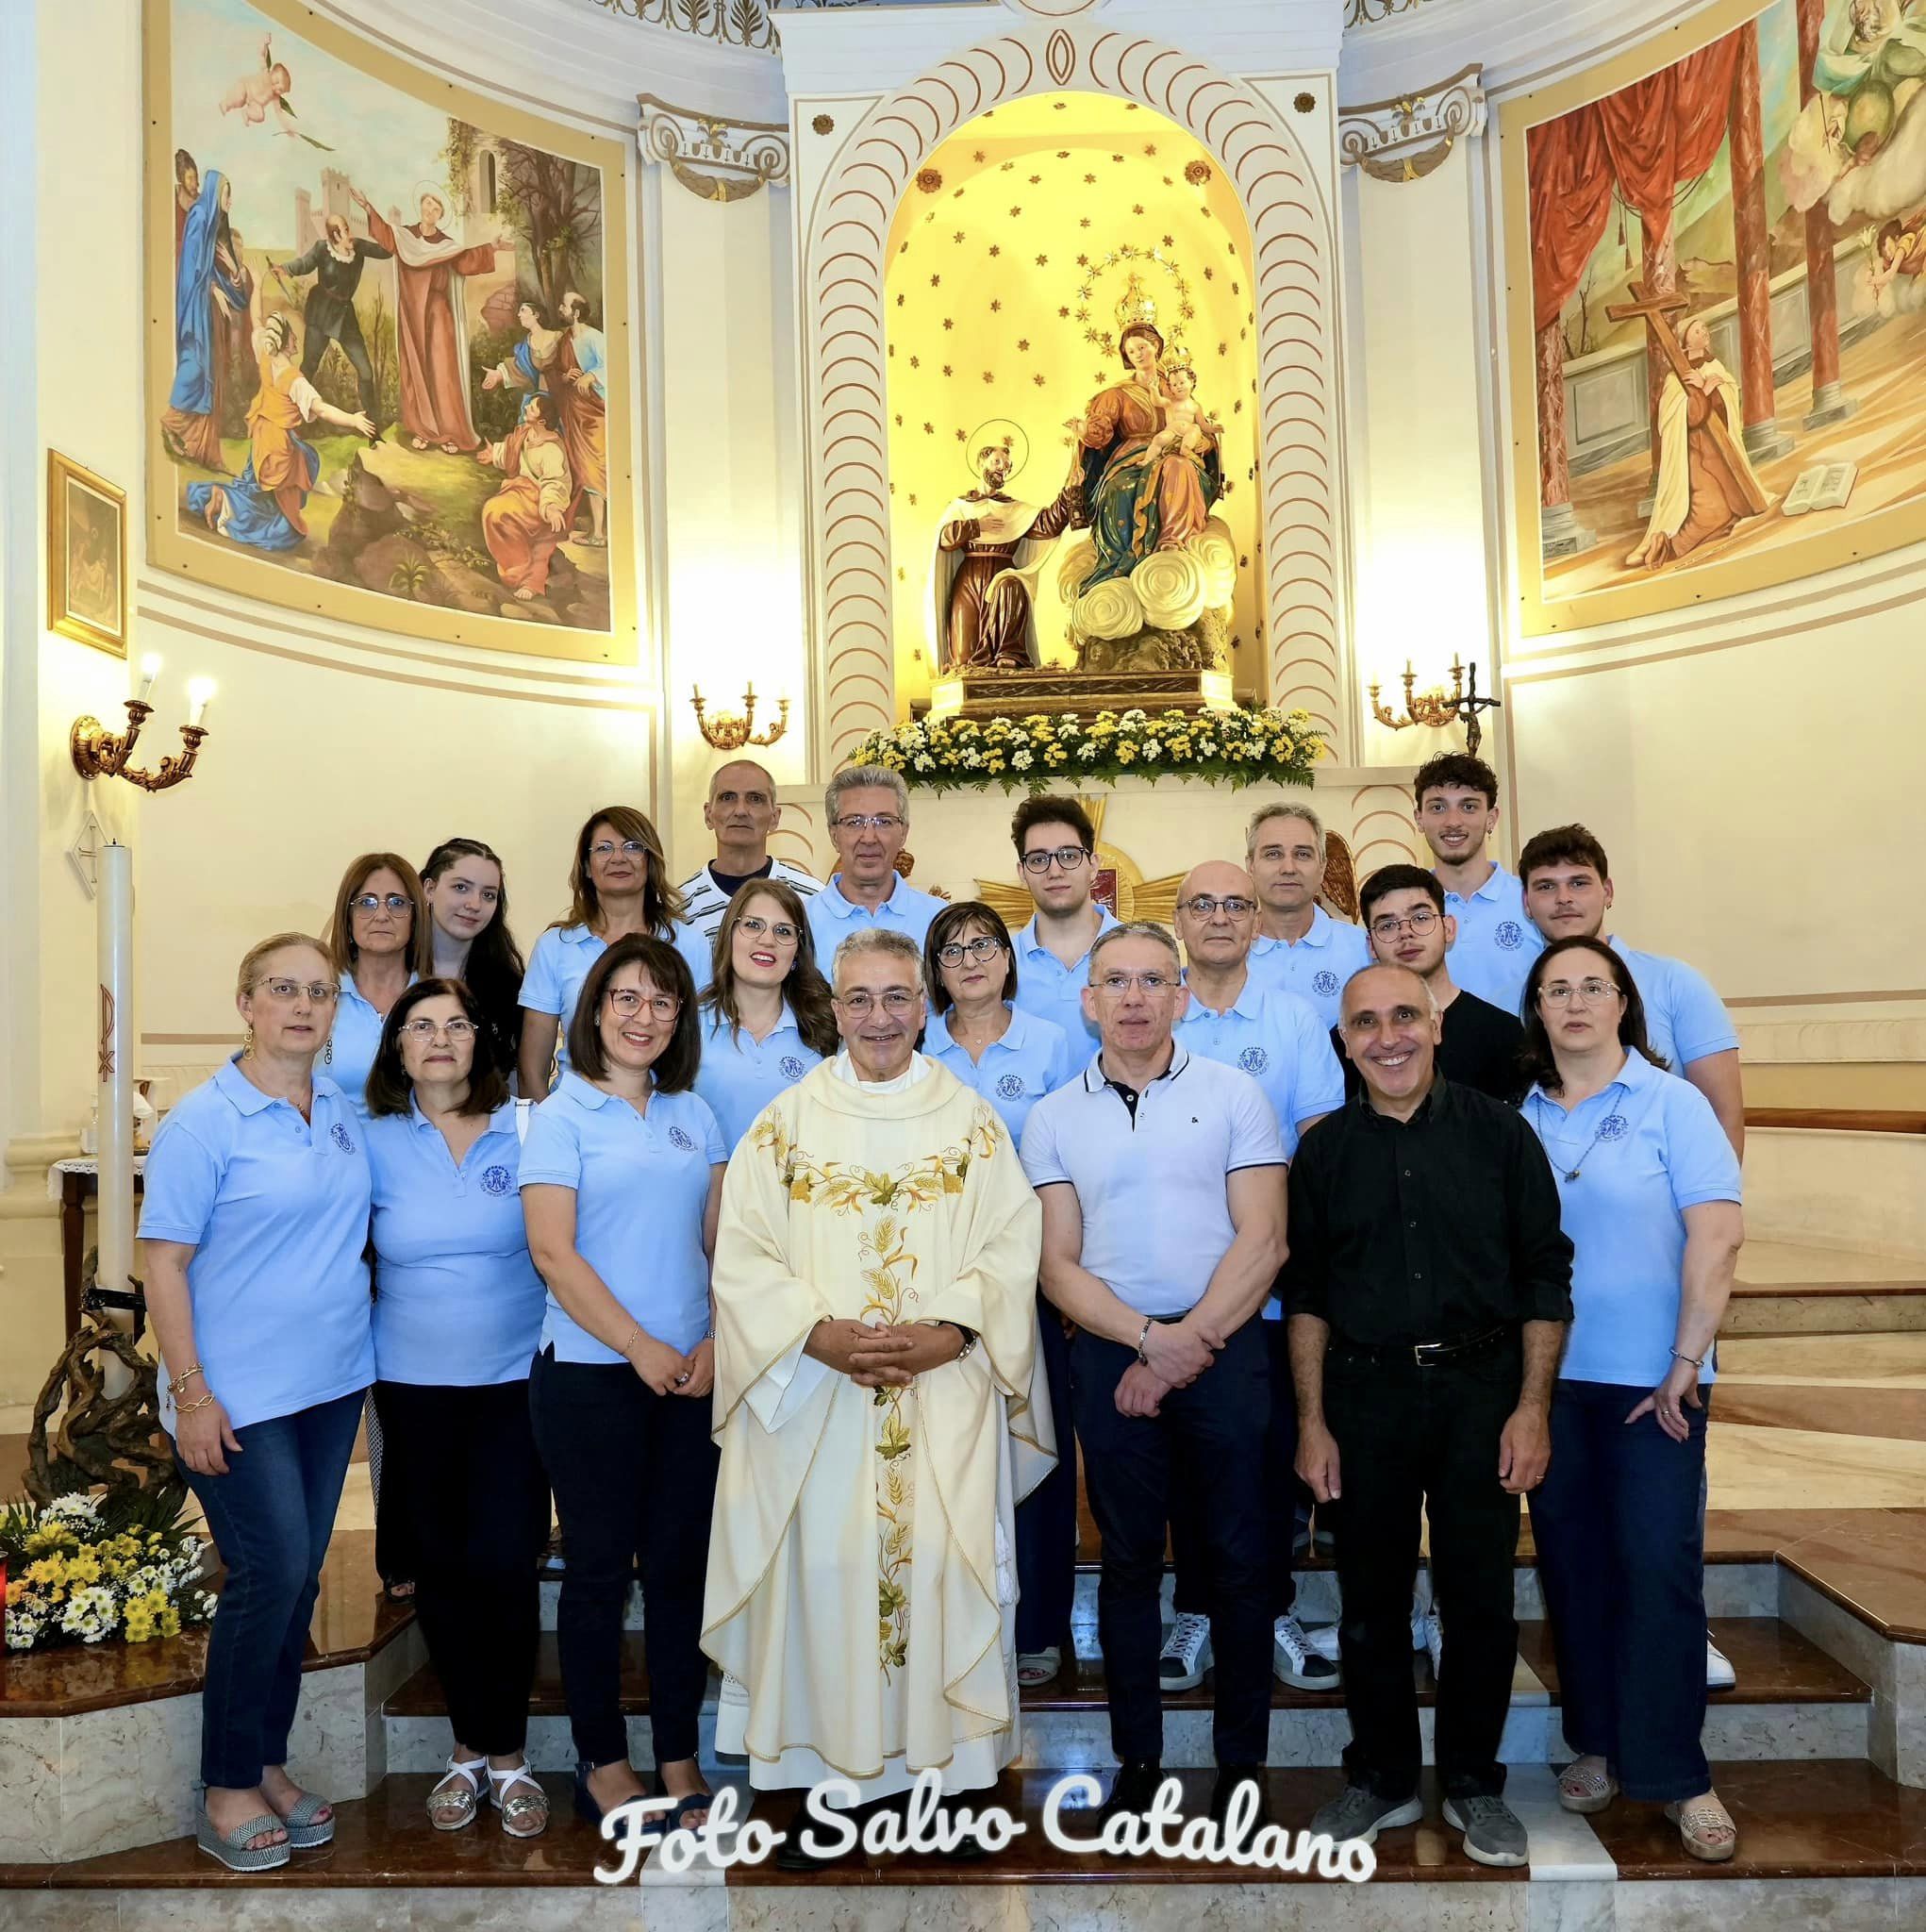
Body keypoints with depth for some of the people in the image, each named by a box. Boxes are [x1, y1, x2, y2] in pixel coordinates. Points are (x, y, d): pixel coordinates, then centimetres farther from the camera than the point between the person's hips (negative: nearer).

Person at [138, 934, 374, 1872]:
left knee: (299, 1577, 12)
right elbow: (162, 1261, -12)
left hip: (332, 1385, 6)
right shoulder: (204, 1121, -12)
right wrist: (190, 1392, -16)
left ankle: (268, 1761, 27)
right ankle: (226, 1787, 12)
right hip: (239, 1395, -6)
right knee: (270, 1573, -6)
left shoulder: (343, 1109, 6)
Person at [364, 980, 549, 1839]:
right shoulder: (375, 1142, 1)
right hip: (414, 1384, 2)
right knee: (440, 1566, 10)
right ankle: (470, 1746, 27)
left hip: (514, 1379, -2)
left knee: (504, 1564, -4)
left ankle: (506, 1751, 15)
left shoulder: (525, 1131, -3)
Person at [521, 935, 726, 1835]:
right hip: (591, 1373, -4)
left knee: (681, 1563, 10)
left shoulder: (694, 1115, 9)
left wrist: (719, 1340, -5)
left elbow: (722, 1239, 9)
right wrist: (641, 1348, -13)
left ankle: (679, 1755, 23)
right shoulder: (561, 1115, -4)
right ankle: (601, 1760, 22)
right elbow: (553, 1252, -11)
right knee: (600, 1566, 7)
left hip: (693, 1375, 4)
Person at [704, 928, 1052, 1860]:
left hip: (947, 1393, 0)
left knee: (941, 1568, 1)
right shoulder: (786, 1121, 5)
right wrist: (820, 1334, -14)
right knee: (822, 1569, 1)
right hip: (814, 1397, 0)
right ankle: (823, 1776, 16)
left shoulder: (973, 1121, 6)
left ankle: (947, 1768, 17)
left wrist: (948, 1333, -14)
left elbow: (1010, 1255, 1)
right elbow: (743, 1257, -1)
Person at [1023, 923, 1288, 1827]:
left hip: (1225, 1350, -1)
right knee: (1128, 1560, 10)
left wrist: (1189, 1342, -11)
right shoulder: (1053, 1118, 6)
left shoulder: (1234, 1094, 2)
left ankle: (1242, 1763, 19)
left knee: (1238, 1560, 5)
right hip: (1109, 1354, 1)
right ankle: (1137, 1762, 22)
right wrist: (1149, 1338, -12)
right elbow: (1058, 1264, 1)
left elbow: (1262, 1239, -4)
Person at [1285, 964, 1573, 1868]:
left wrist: (1532, 1407, -6)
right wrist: (1312, 1421, 1)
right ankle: (1381, 1779, 28)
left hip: (1480, 1388, -1)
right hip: (1363, 1394, 1)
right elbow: (1306, 1293, 5)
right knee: (1372, 1597, 10)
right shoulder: (1324, 1150, 3)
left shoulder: (1499, 1133, -1)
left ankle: (1473, 1782, 27)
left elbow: (1544, 1275, 0)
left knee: (1481, 1595, 7)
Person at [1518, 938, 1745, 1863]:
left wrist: (1687, 1361, -14)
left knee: (1659, 1566, -1)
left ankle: (1674, 1773, 12)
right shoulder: (1520, 1118, 6)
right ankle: (1596, 1744, 26)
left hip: (1652, 1379, -3)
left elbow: (1716, 1235, -10)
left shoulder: (1670, 1103, -4)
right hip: (1549, 1376, 4)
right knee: (1572, 1562, 11)